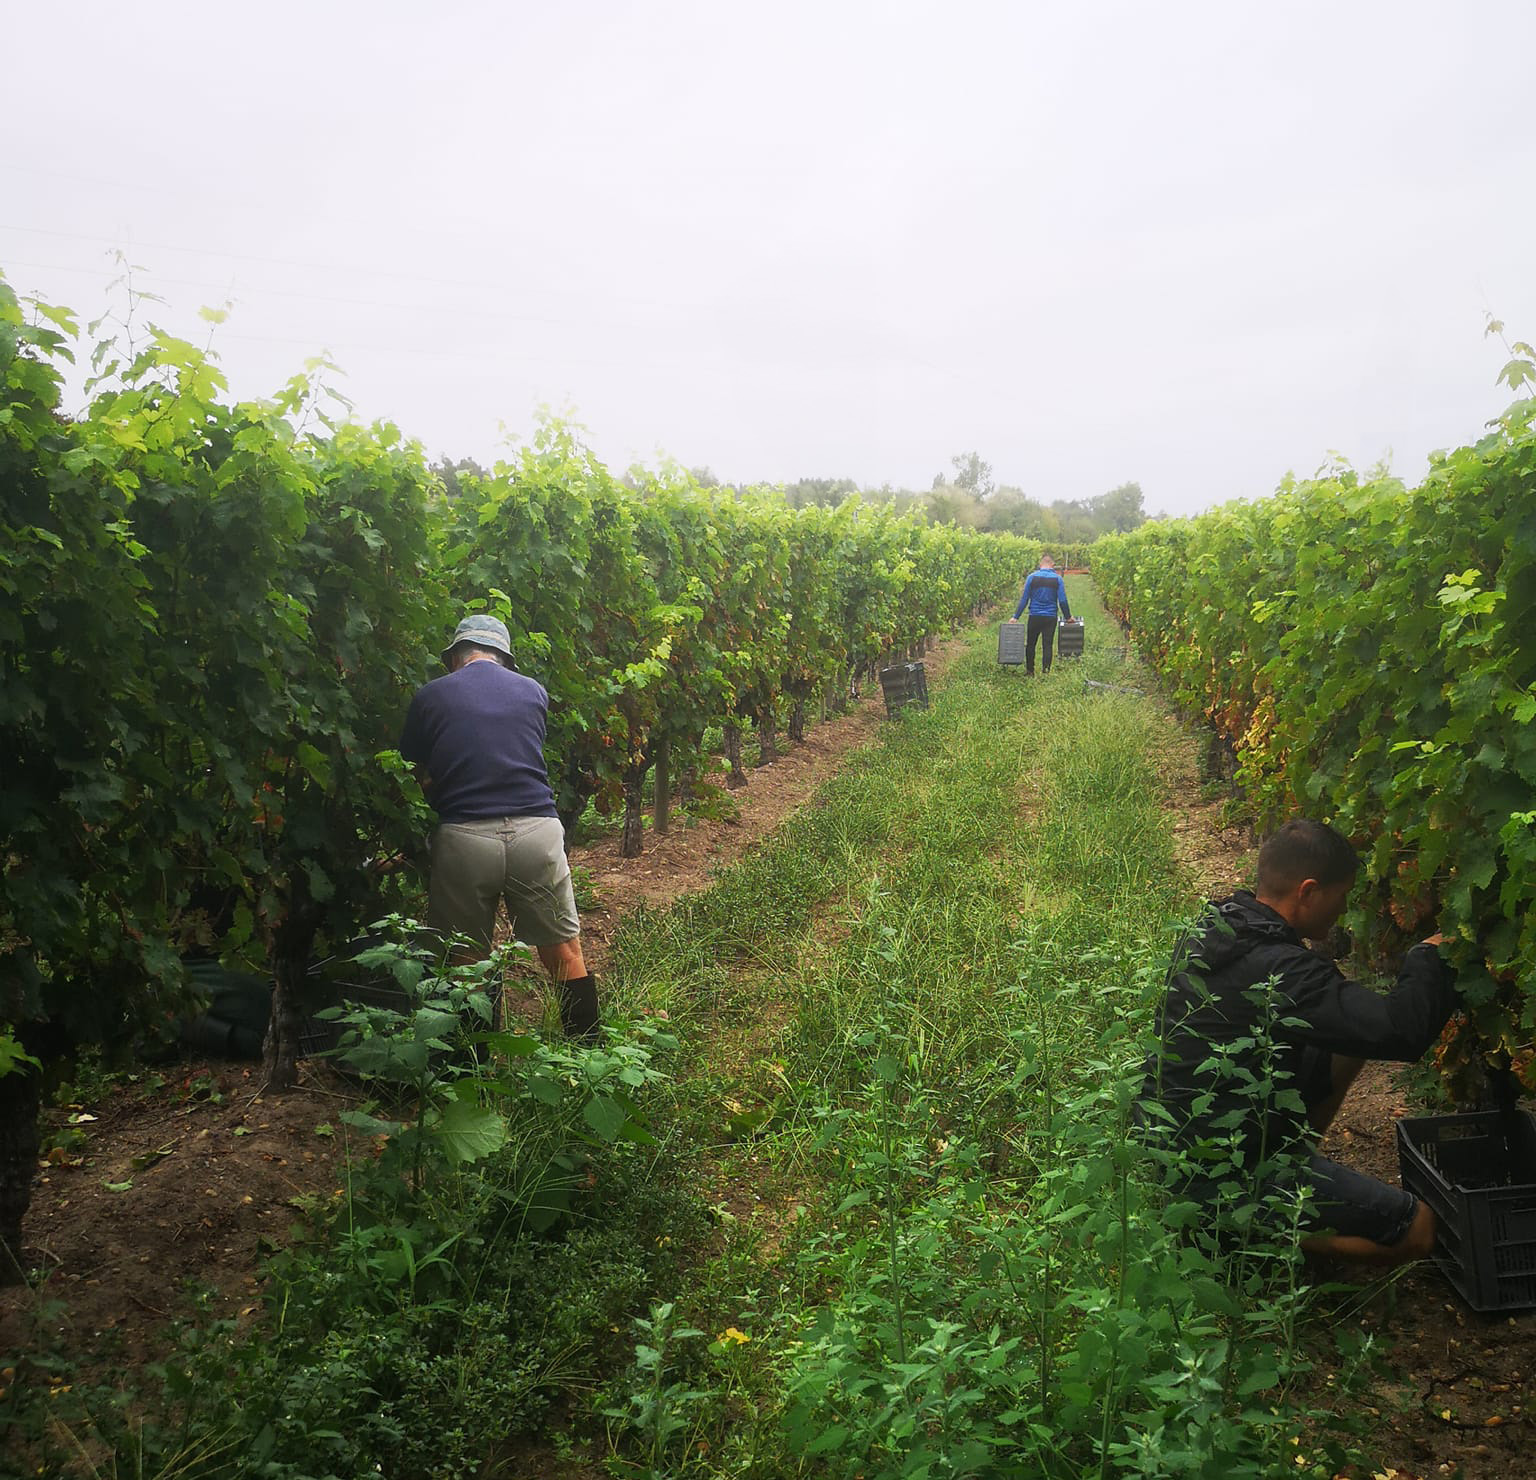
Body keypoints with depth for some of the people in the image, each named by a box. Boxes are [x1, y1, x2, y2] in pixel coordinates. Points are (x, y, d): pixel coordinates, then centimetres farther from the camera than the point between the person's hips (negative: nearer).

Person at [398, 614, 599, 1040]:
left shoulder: (429, 696, 8)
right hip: (536, 830, 1)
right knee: (564, 952, 11)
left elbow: (416, 775, 15)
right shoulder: (534, 691, 13)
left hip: (463, 839, -1)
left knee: (466, 962, 12)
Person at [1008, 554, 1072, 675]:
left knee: (1030, 644, 12)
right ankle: (1046, 672, 1)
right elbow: (1062, 601, -2)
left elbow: (1024, 599, -2)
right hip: (1050, 618, 0)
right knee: (1048, 645, 4)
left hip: (1034, 617, 0)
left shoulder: (1032, 577, -2)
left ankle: (1030, 672, 16)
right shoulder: (1057, 579, -1)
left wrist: (1015, 616, 2)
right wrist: (1068, 617, 11)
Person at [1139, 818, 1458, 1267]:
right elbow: (1401, 1030, -28)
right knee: (1418, 1229, -3)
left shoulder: (1216, 928, 1)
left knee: (1345, 1040, 14)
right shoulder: (1277, 971, -29)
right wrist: (1427, 959, -9)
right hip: (1221, 1174, -9)